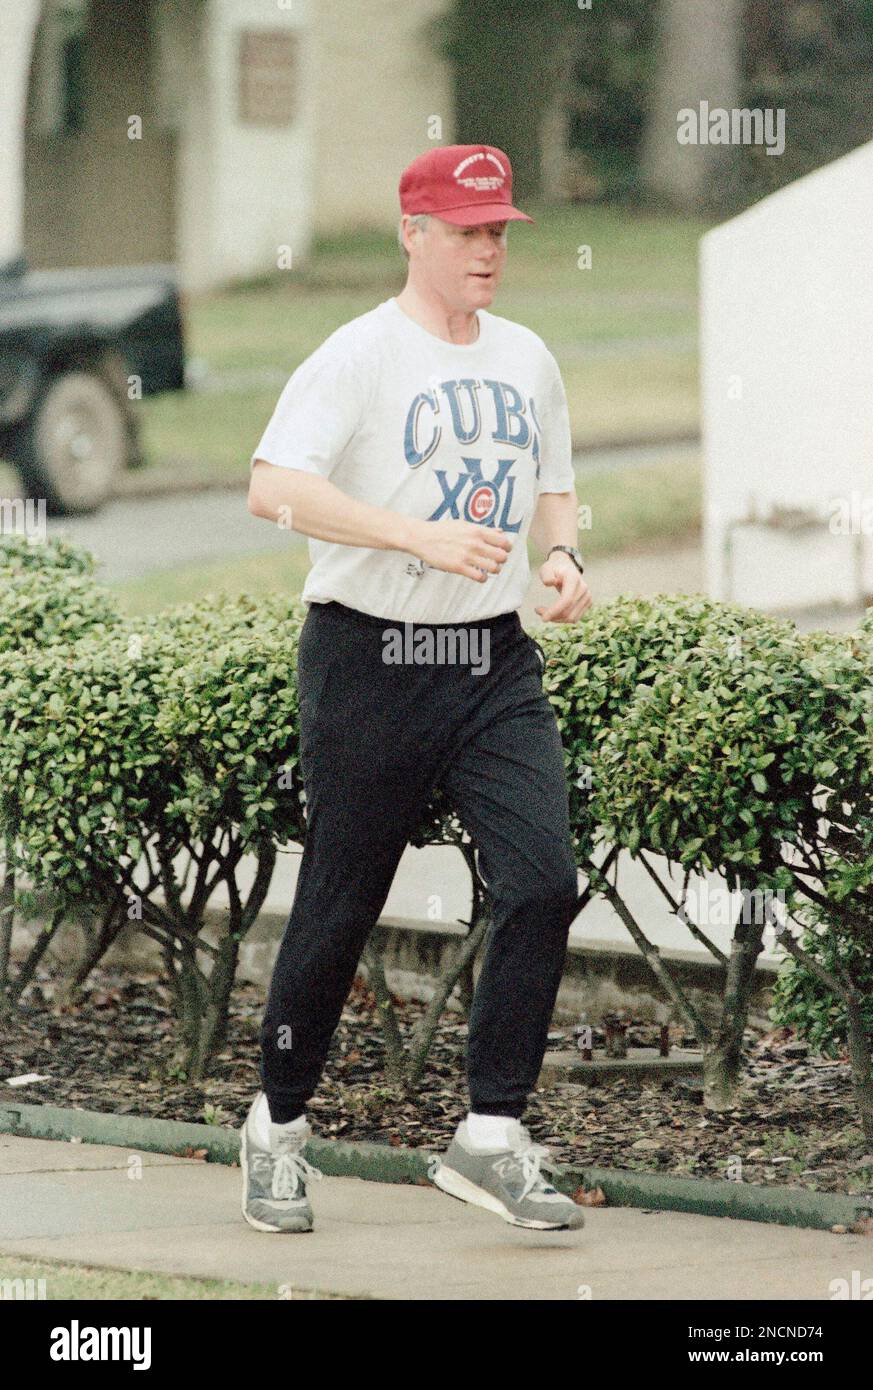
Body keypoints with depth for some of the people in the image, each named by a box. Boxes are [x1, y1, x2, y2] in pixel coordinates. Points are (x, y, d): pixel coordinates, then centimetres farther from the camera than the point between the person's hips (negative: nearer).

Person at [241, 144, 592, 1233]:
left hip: (495, 663, 5)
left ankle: (492, 1138, -5)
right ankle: (277, 1127, 22)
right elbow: (273, 487, -22)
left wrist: (561, 558, 4)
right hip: (371, 660, -5)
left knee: (543, 881, -11)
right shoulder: (359, 357, -9)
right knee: (340, 907, 2)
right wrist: (422, 537, -29)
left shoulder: (527, 361, 13)